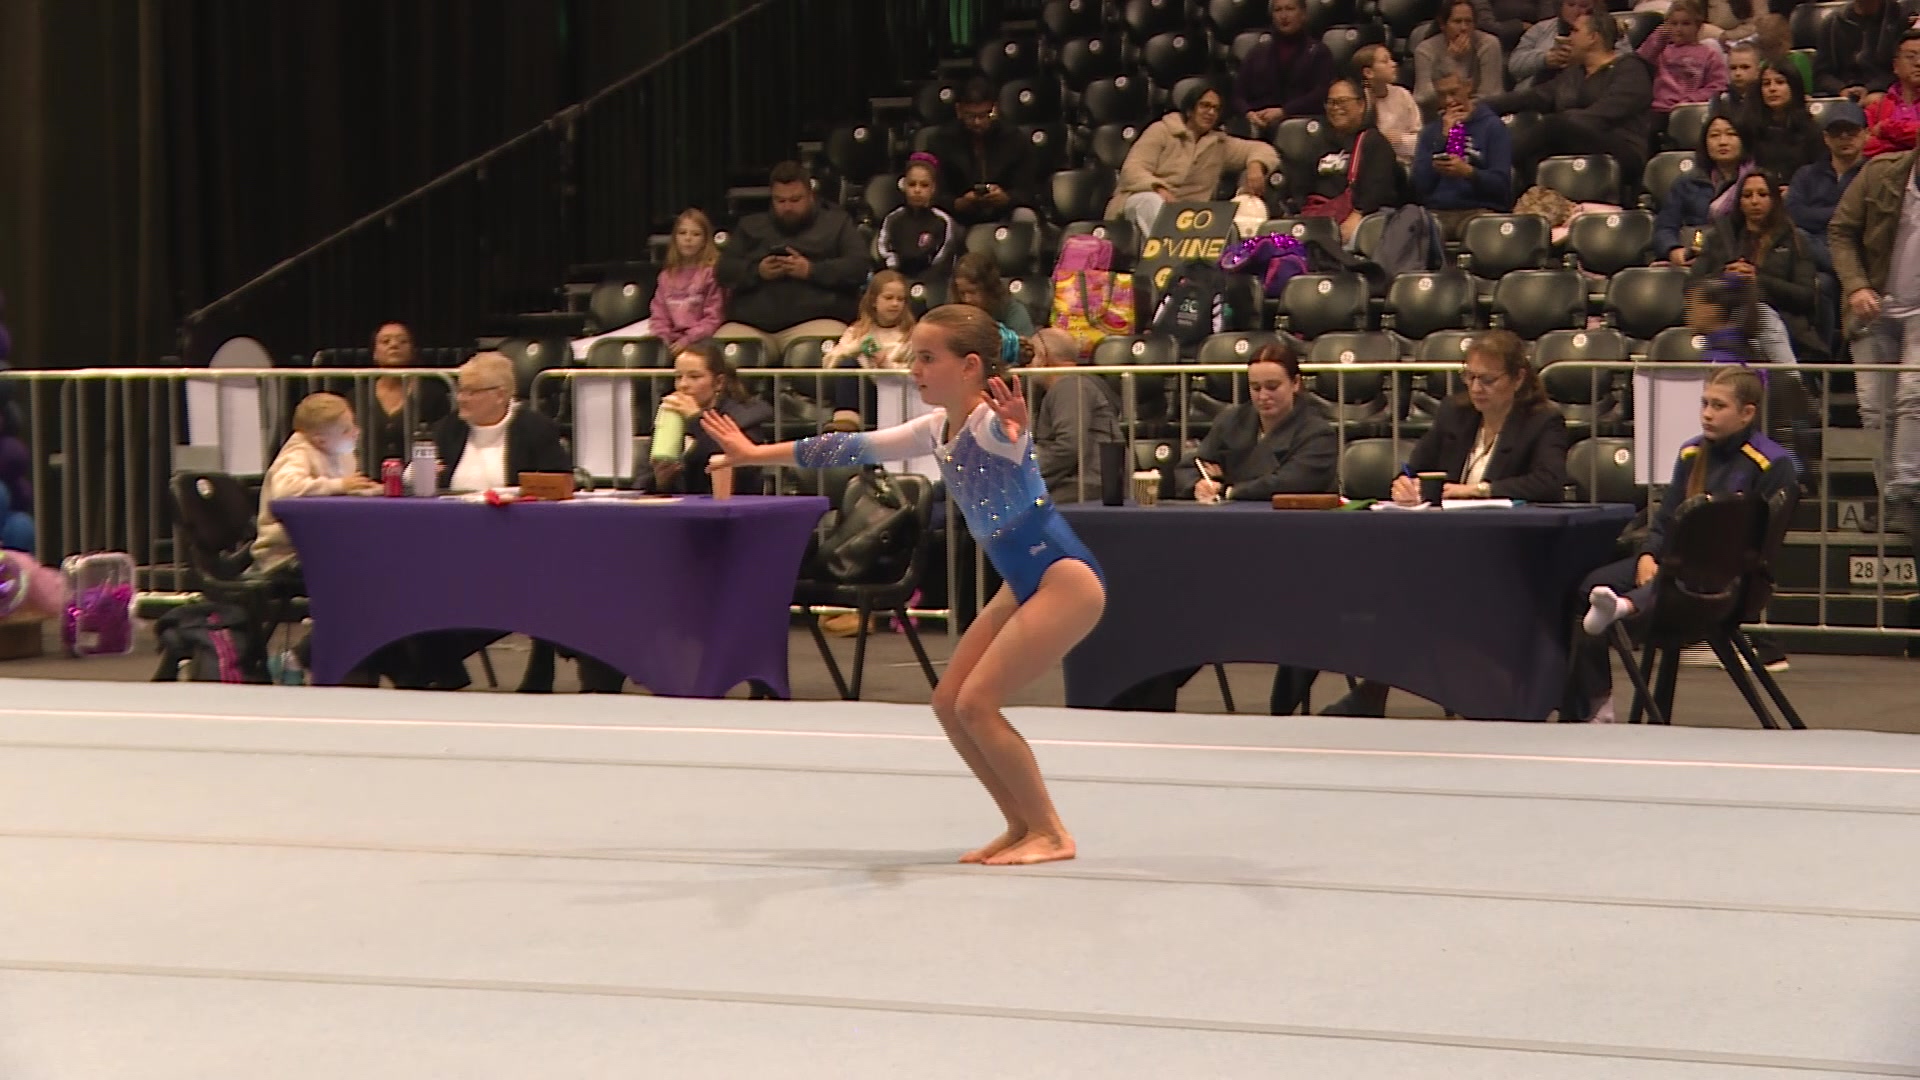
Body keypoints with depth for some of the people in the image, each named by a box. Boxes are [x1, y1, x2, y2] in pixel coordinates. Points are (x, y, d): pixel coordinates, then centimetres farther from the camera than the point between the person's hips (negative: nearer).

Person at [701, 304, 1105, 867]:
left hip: (1065, 578, -10)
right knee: (949, 701, 6)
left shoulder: (992, 423, -19)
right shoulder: (937, 430, 7)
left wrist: (1014, 428, -69)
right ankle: (1022, 826, 14)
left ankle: (1051, 834, -2)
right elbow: (853, 447, 16)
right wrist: (756, 453, 21)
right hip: (1023, 585, 10)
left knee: (976, 702, -13)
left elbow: (1008, 437, -44)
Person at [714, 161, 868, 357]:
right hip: (750, 323, 3)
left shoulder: (837, 223, 18)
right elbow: (724, 270, 15)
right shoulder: (751, 226, 26)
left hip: (816, 318, -3)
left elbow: (859, 267, 4)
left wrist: (812, 271, -10)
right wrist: (757, 271, -6)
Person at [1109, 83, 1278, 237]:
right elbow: (1133, 170, -5)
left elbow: (1262, 149, 16)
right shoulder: (1162, 131, 7)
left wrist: (1256, 165, -11)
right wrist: (1159, 189, -28)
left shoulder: (1220, 144, 20)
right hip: (1142, 200, -3)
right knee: (1153, 201, -41)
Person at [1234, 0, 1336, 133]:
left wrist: (1283, 112, -15)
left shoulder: (1318, 52, 14)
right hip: (1259, 126, 3)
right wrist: (1249, 113, -9)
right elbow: (1238, 94, 16)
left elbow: (1321, 94, -1)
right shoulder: (1257, 55, 25)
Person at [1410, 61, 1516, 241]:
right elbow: (1420, 185, 7)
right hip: (1436, 211, 2)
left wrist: (1468, 172, -19)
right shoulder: (1431, 131, 21)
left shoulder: (1492, 126, 10)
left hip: (1479, 210, -2)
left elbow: (1501, 183, 0)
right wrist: (1444, 137, 2)